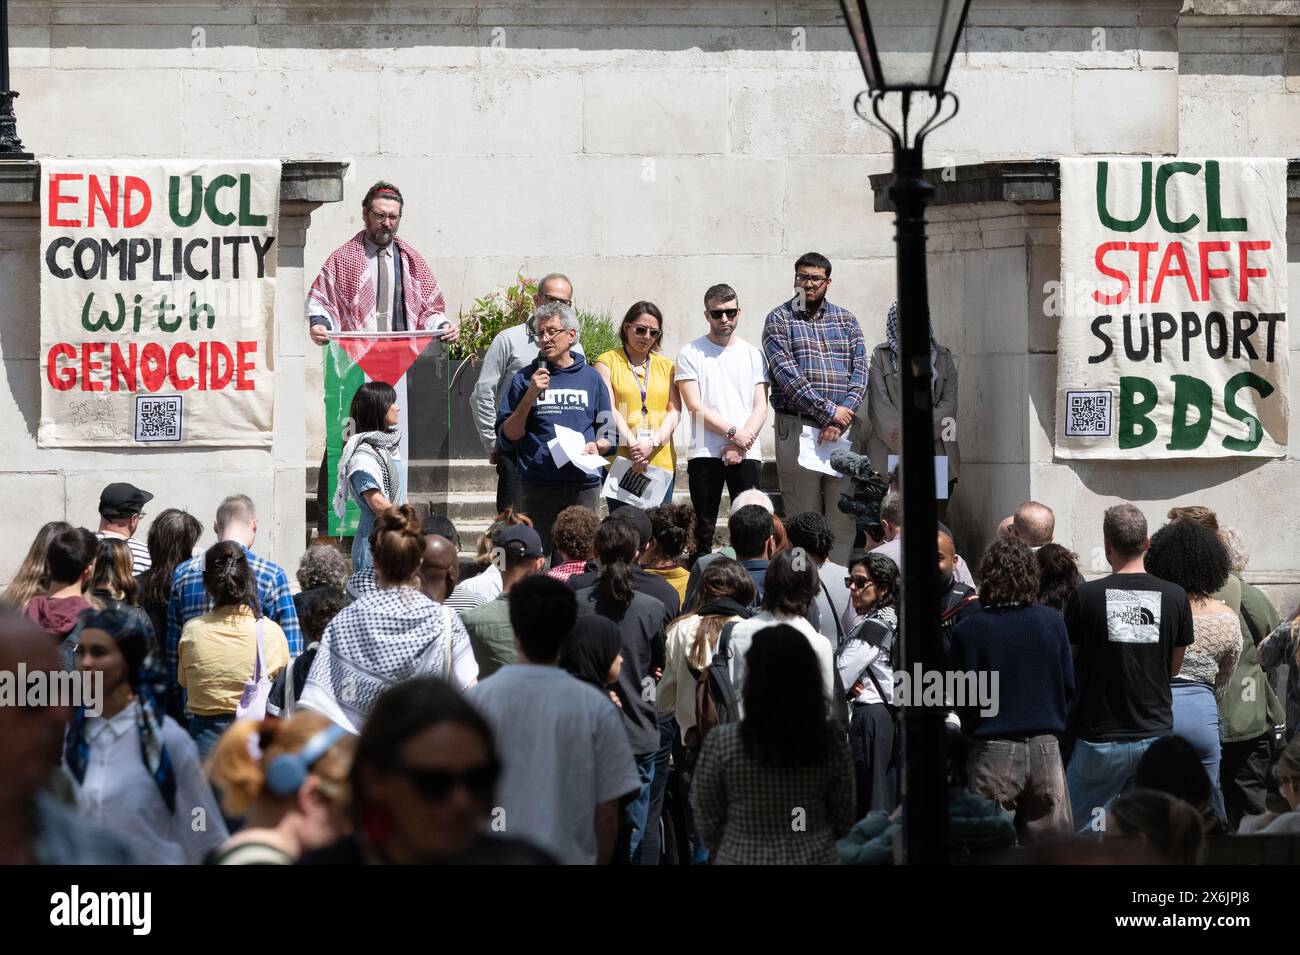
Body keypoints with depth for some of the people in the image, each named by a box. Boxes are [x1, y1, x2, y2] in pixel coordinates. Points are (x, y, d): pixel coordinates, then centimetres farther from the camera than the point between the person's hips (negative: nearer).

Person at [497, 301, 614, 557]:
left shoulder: (591, 378, 12)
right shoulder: (525, 378, 7)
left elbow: (609, 436, 15)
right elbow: (508, 436, 2)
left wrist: (596, 446, -7)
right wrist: (530, 396, -9)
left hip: (583, 485, 1)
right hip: (538, 486, -1)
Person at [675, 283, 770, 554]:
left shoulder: (752, 355, 12)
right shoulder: (691, 353, 6)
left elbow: (761, 408, 6)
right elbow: (695, 406, -3)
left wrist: (739, 447, -9)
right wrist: (733, 432, -12)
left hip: (746, 455, 1)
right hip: (704, 454, -1)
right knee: (703, 529, -1)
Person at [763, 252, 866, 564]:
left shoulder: (846, 320, 14)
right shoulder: (779, 319, 4)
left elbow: (860, 371, 6)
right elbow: (786, 374, -8)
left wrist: (842, 417, -9)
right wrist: (829, 411, -14)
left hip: (842, 431, 3)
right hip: (797, 427, -3)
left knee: (843, 516, 1)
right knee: (803, 515, -2)